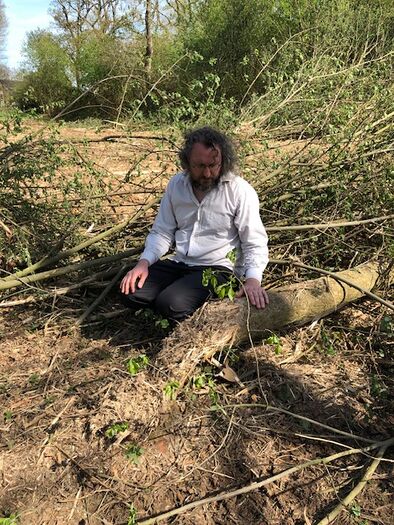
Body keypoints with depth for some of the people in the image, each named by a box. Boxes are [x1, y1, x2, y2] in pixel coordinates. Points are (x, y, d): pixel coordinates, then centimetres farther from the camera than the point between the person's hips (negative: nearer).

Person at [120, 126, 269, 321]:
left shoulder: (241, 191, -12)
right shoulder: (176, 184, 3)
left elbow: (255, 243, -12)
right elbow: (162, 231, 9)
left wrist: (253, 279, -29)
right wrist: (144, 262, -7)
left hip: (217, 268, -5)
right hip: (178, 262, 5)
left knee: (171, 304, -27)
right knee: (131, 292, -13)